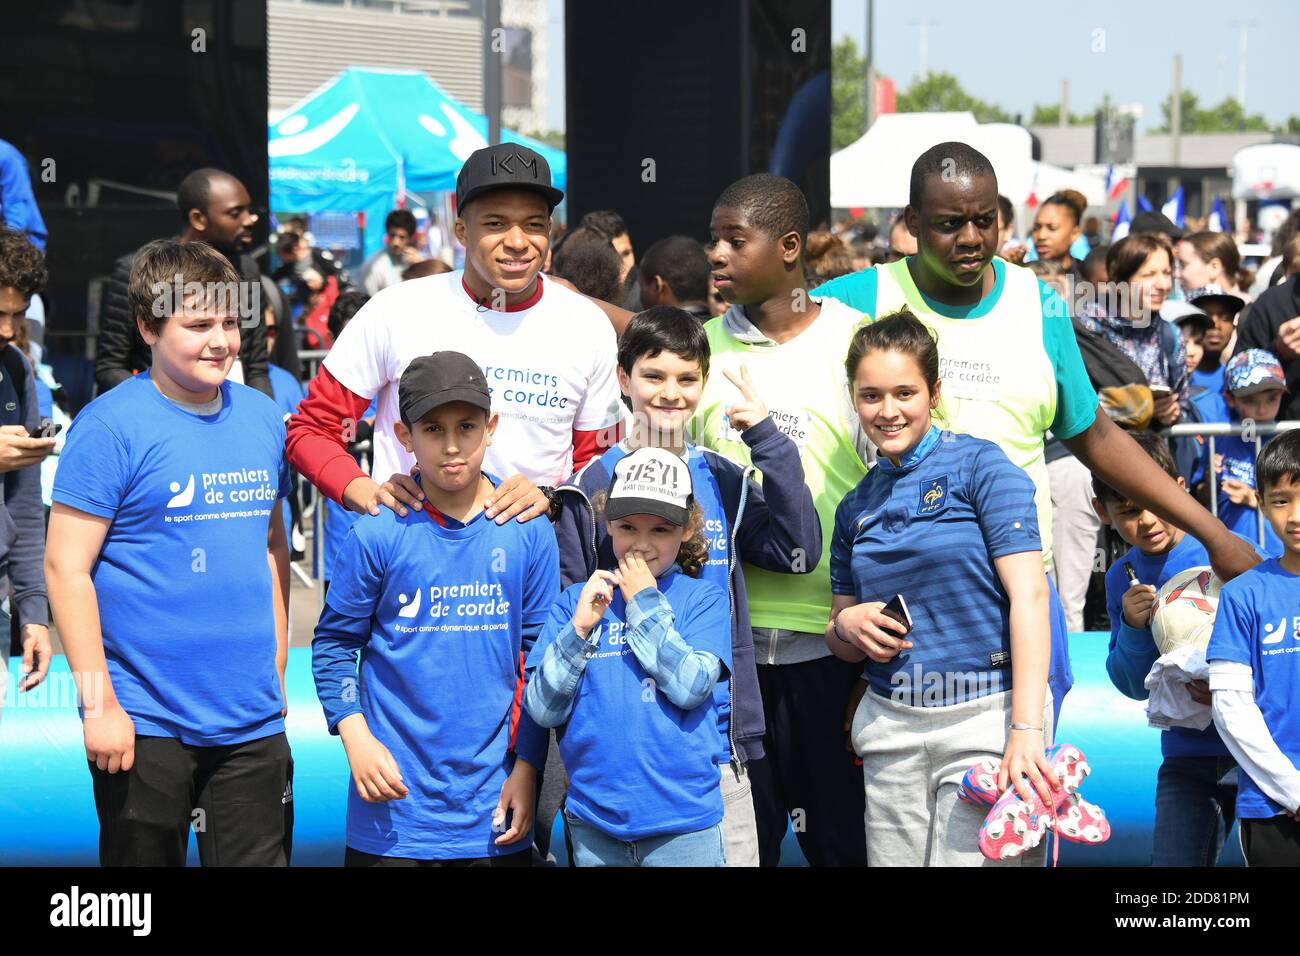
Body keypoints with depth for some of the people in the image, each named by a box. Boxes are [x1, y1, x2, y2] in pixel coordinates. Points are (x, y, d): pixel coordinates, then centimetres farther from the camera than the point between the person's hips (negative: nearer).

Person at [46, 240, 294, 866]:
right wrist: (100, 703, -14)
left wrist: (275, 667, 14)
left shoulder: (262, 417, 8)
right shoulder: (110, 426, -10)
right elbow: (66, 566, -11)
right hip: (144, 723, -5)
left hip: (253, 721, 5)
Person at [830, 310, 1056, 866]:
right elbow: (842, 648, 21)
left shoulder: (979, 465, -4)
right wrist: (846, 624, -4)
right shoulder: (856, 506, 13)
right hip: (890, 725, 5)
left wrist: (1027, 730, -20)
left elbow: (1029, 595, -12)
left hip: (984, 716, -5)